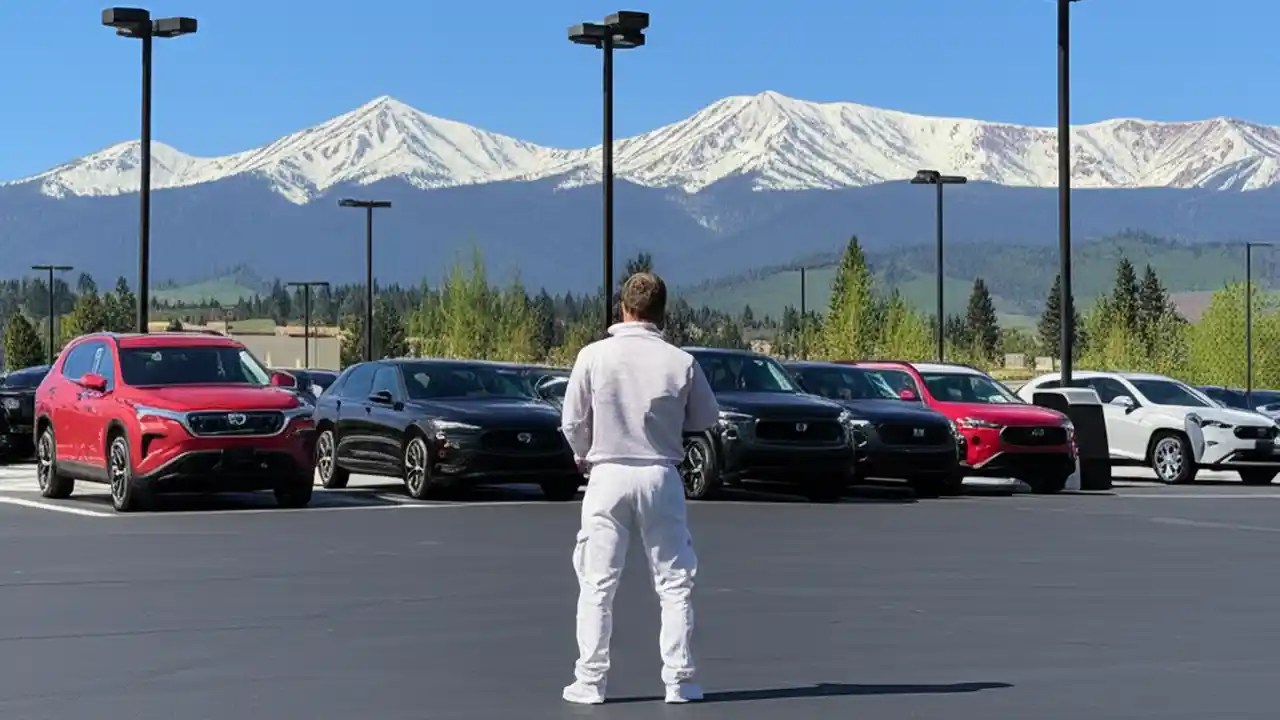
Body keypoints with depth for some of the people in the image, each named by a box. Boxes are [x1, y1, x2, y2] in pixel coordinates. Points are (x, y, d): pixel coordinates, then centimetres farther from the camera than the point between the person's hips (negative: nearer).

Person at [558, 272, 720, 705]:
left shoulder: (594, 355, -7)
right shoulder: (681, 362, -6)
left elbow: (572, 422, -1)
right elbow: (707, 419, 6)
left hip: (608, 476, 0)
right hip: (661, 476, 0)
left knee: (597, 584, 7)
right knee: (674, 584, 10)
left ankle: (589, 681, 8)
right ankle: (679, 680, 9)